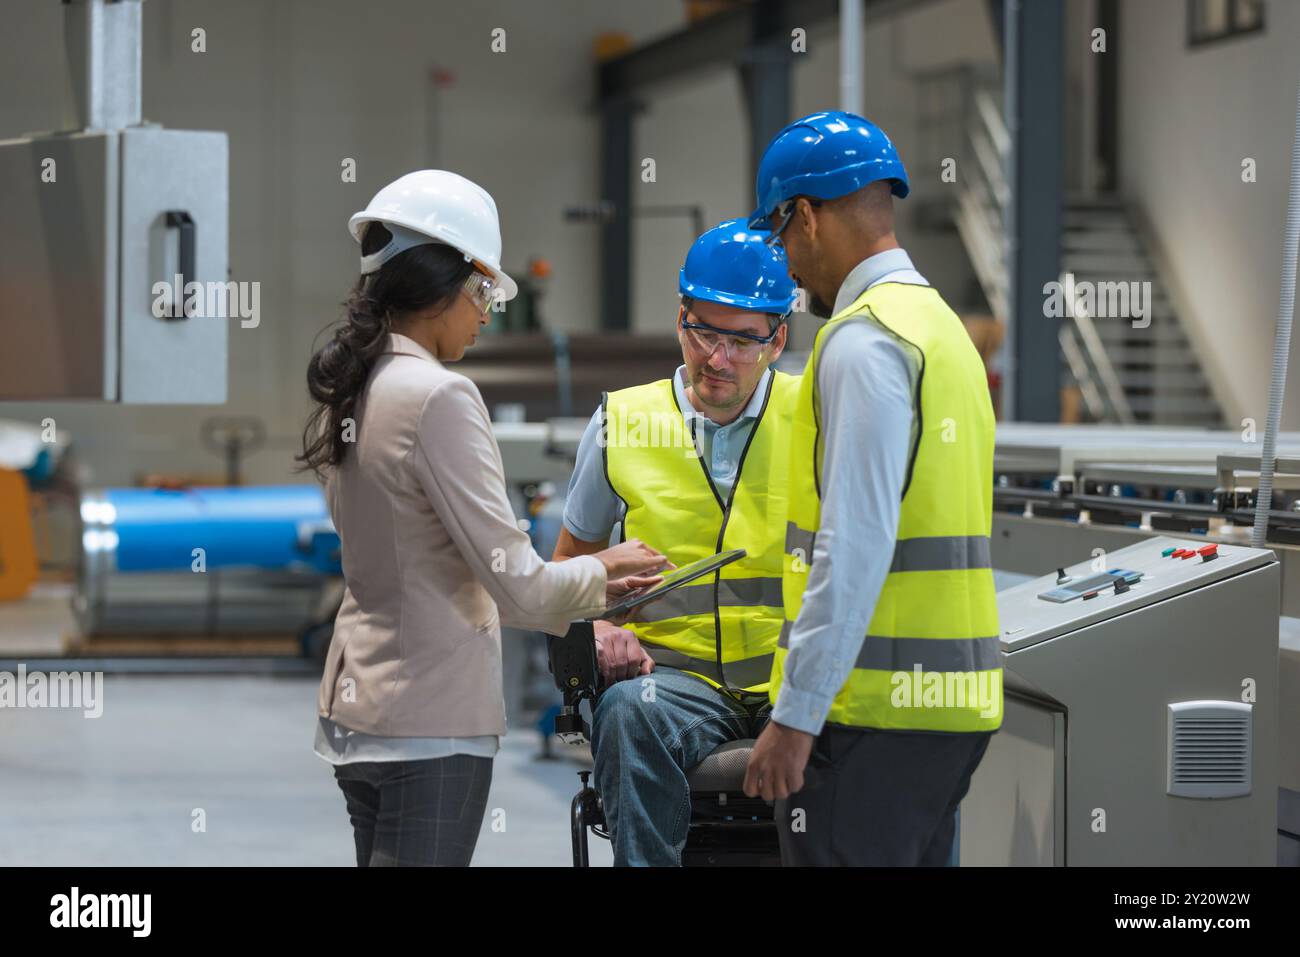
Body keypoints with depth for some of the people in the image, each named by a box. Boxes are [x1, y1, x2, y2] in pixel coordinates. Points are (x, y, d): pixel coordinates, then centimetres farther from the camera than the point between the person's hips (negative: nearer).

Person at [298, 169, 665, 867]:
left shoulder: (348, 393, 9)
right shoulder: (438, 397, -16)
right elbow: (518, 586, -17)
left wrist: (584, 605, 15)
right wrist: (601, 574, 3)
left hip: (355, 706, 8)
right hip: (429, 726, -8)